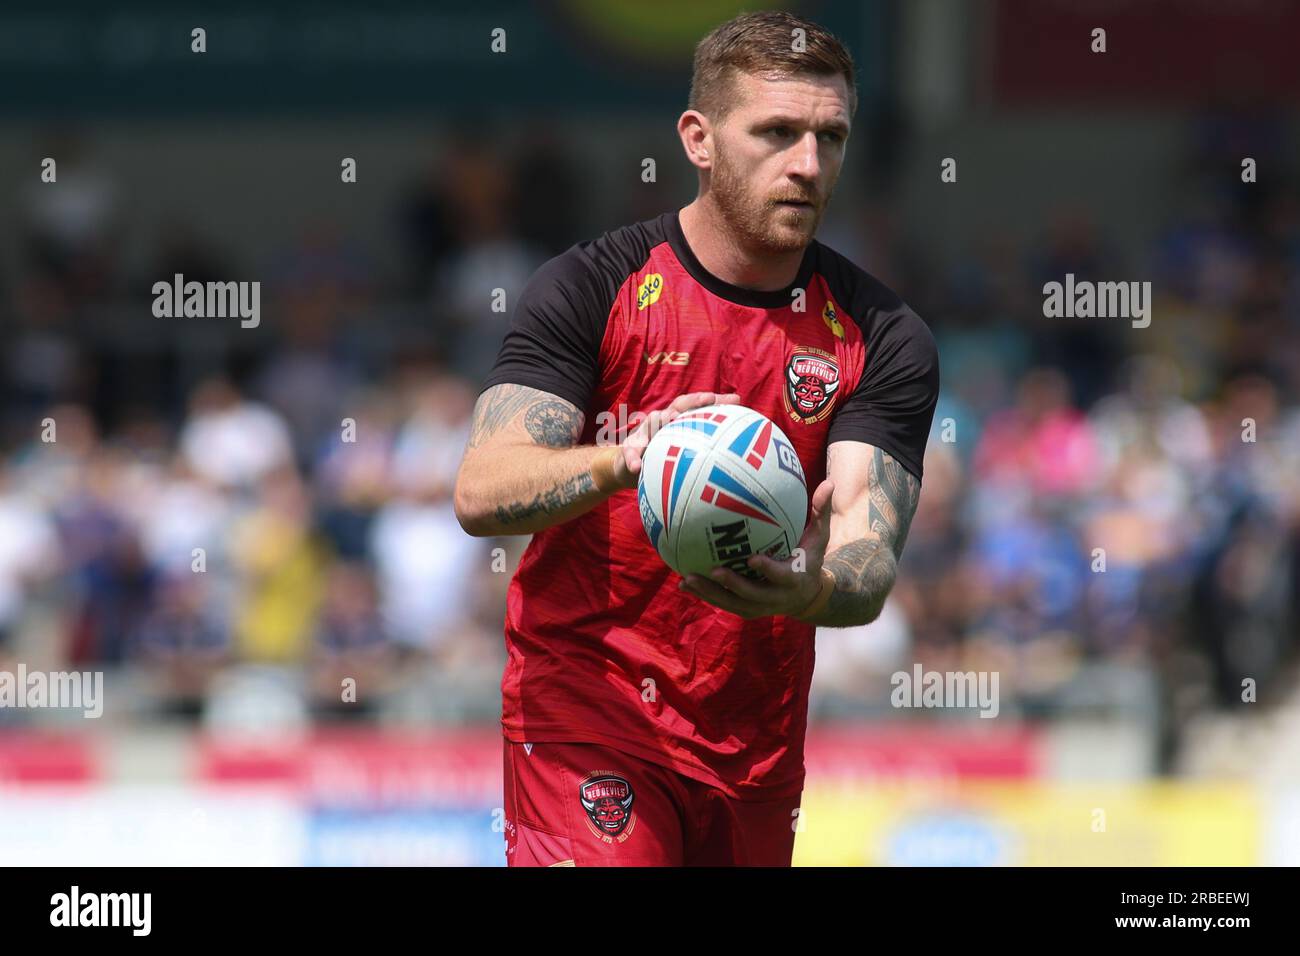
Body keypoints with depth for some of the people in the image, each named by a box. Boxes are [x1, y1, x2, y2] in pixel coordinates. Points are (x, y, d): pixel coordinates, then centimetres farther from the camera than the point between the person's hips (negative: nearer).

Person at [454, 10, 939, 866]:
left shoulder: (882, 338, 1)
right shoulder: (596, 288, -5)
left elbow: (870, 561, -11)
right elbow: (482, 492, -16)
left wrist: (808, 590, -37)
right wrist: (621, 459, -37)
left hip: (757, 746, 4)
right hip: (587, 703, -4)